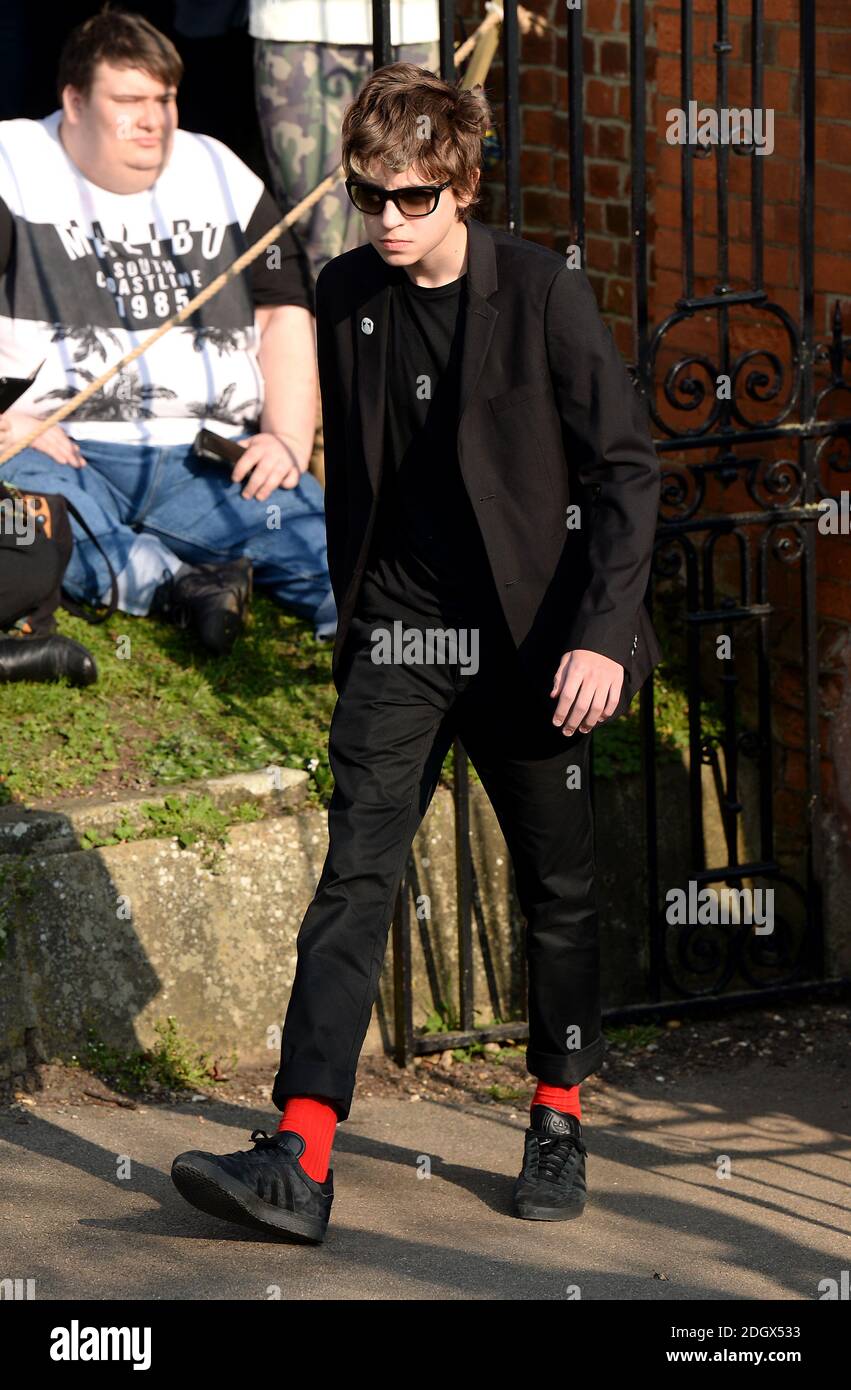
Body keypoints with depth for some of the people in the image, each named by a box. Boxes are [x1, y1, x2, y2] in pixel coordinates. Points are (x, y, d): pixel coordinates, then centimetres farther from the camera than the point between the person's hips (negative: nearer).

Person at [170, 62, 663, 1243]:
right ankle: (300, 1161, -16)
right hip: (395, 640, 2)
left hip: (525, 639, -2)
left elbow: (626, 468, -8)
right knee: (355, 880, -9)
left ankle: (558, 1121, 27)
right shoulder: (345, 296, 3)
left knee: (558, 890, 9)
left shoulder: (545, 295, -9)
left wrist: (600, 633, -16)